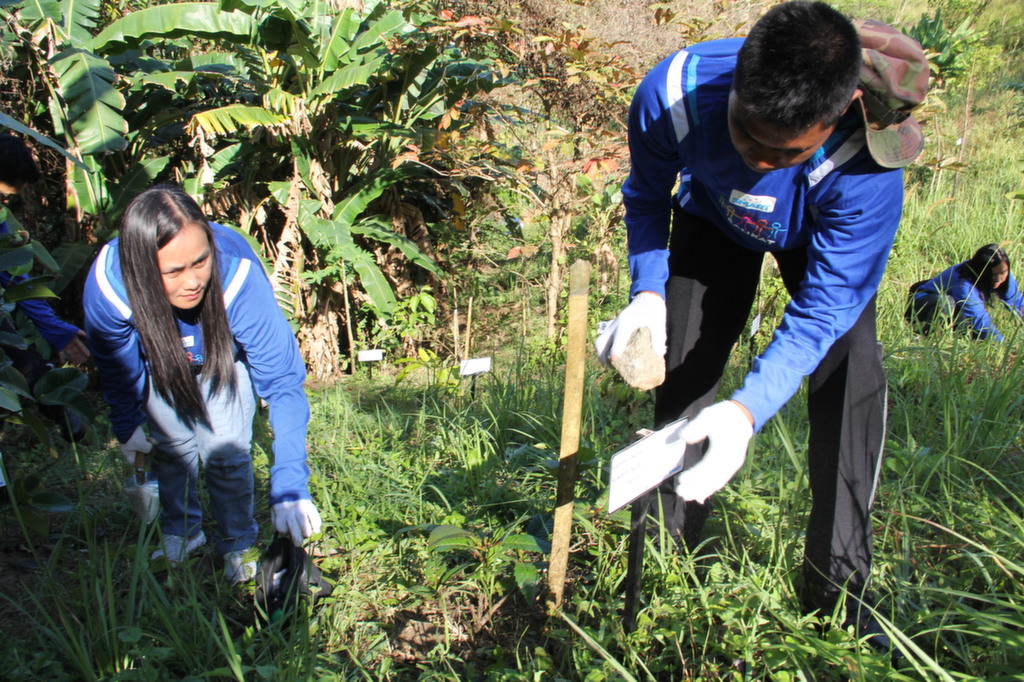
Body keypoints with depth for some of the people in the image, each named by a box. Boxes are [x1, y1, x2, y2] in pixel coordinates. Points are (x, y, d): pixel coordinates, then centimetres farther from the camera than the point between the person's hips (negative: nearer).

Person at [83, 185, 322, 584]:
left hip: (225, 353, -1)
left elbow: (283, 380, -41)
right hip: (160, 358, 2)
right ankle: (181, 534, 23)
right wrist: (127, 427, 2)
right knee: (172, 443, -4)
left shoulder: (237, 275, -44)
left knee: (224, 448, -10)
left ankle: (238, 546, 14)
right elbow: (117, 369, -15)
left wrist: (289, 486, -47)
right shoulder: (108, 285, -38)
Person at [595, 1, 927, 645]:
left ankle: (838, 583, -4)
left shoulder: (866, 168, -42)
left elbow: (821, 309, -35)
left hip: (824, 235, -1)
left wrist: (747, 411, -49)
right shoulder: (673, 91, -37)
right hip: (714, 218, 2)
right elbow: (646, 196, -14)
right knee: (683, 370, -5)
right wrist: (647, 292, -29)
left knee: (849, 372, -21)